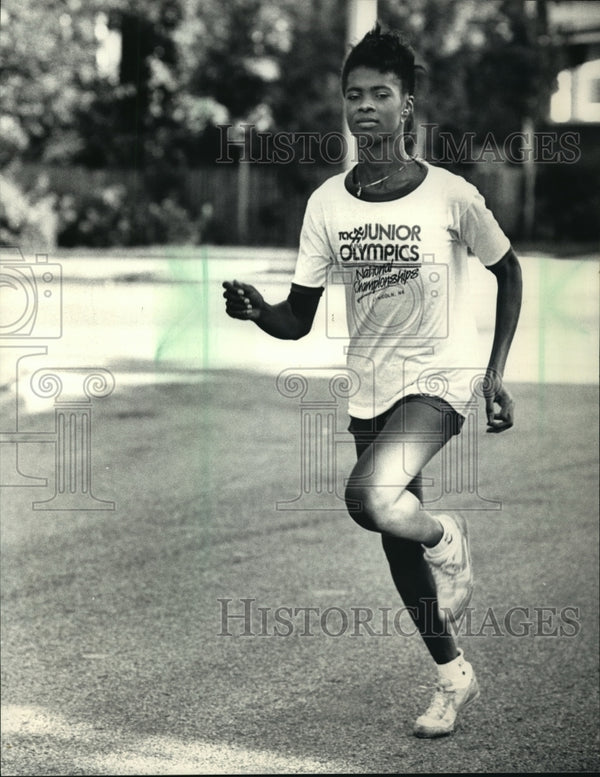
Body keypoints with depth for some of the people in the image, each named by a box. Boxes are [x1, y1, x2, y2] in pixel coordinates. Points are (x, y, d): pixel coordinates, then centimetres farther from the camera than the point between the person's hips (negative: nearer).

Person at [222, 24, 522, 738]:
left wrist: (496, 374, -1)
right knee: (397, 547, 12)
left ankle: (448, 539, 3)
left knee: (370, 498, -30)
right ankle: (453, 677, 32)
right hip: (369, 389, 5)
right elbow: (297, 321, -1)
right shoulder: (327, 204, -3)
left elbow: (508, 273, 4)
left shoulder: (450, 196, -12)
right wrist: (255, 310, -24)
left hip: (439, 380, -5)